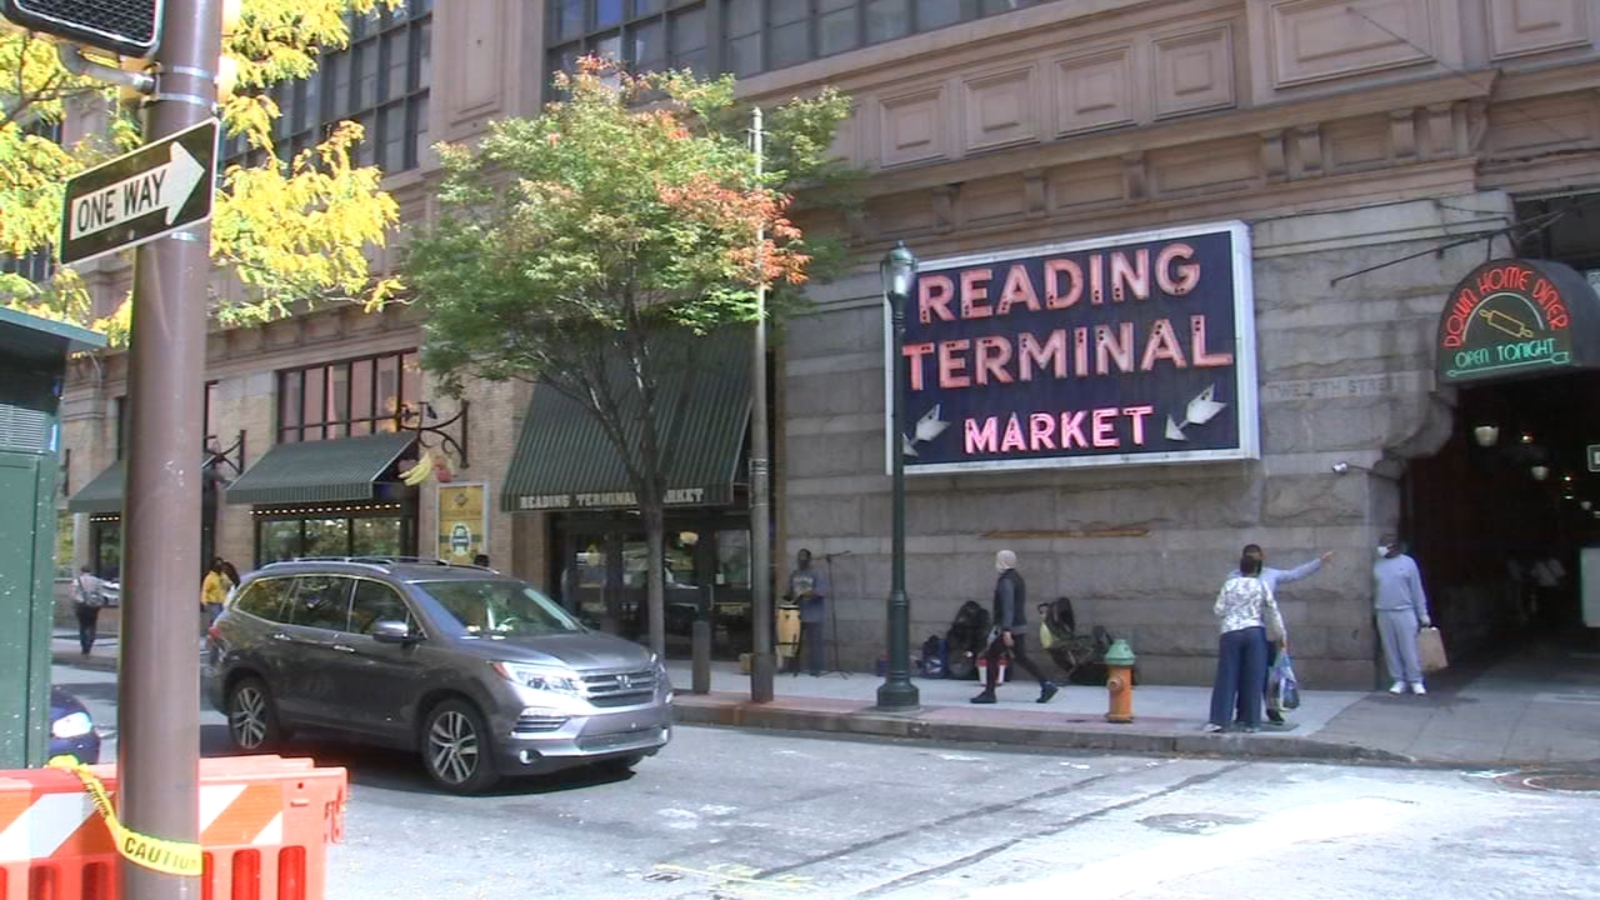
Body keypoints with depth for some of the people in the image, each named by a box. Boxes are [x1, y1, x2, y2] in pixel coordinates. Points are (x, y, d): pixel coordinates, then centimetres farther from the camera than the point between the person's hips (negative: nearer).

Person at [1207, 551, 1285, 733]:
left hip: (1230, 633, 1)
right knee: (1253, 679, 4)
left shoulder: (1229, 584, 8)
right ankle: (1251, 722, 5)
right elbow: (1272, 611, 6)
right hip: (1255, 632, 0)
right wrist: (1279, 633, 16)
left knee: (1226, 677, 1)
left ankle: (1218, 720, -4)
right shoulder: (1262, 585, 6)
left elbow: (1218, 609, 5)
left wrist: (1222, 626, 23)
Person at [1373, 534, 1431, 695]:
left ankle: (1416, 681, 5)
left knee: (1409, 649, -3)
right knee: (1391, 650, 5)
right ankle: (1398, 680, 12)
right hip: (1384, 614, 3)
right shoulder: (1378, 565, 9)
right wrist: (1374, 609, 8)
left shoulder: (1408, 563, -1)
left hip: (1405, 612, -3)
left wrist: (1423, 615, -1)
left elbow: (1417, 590, 0)